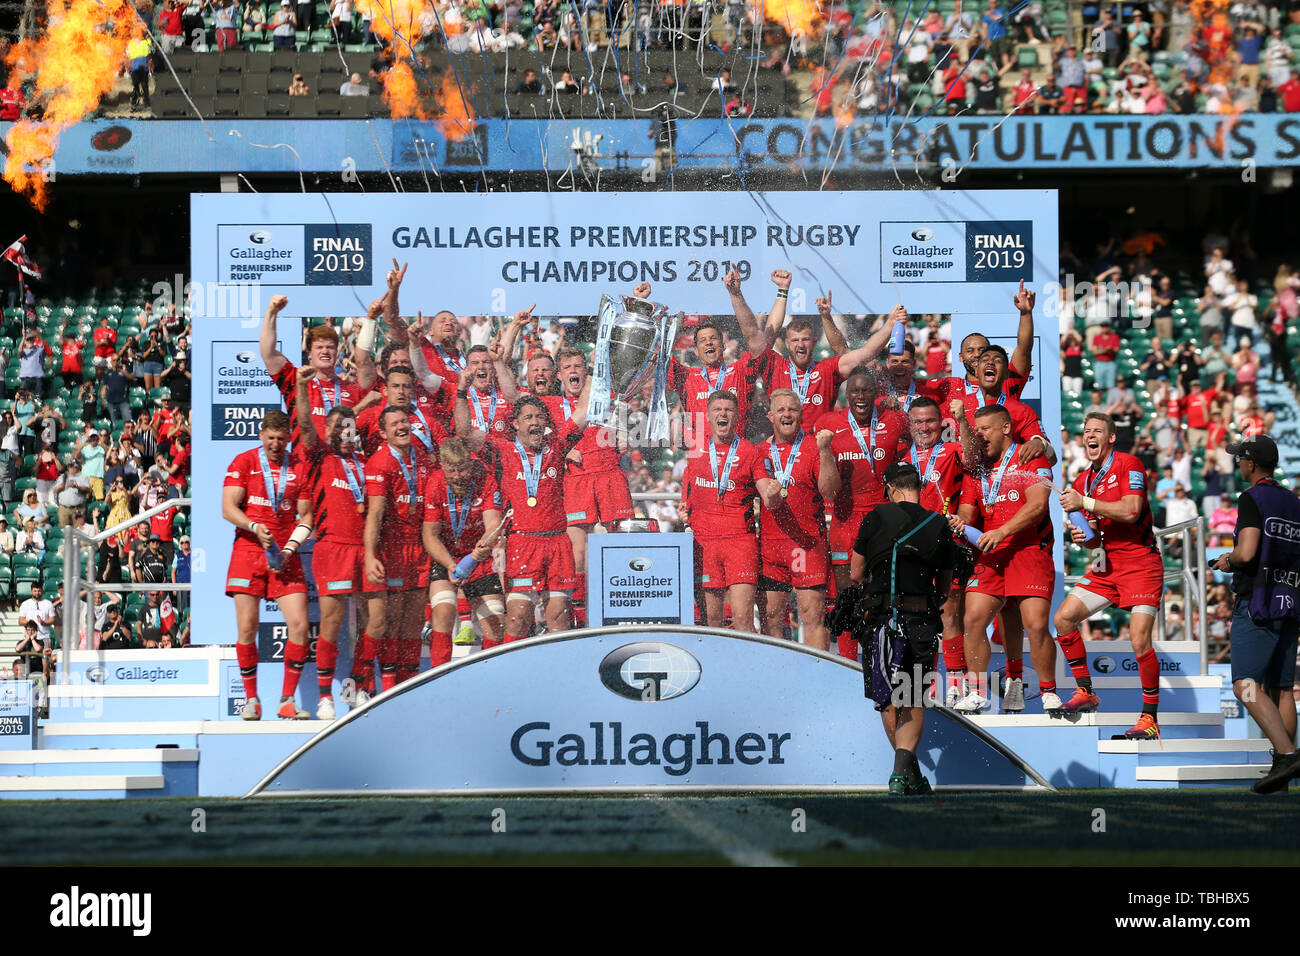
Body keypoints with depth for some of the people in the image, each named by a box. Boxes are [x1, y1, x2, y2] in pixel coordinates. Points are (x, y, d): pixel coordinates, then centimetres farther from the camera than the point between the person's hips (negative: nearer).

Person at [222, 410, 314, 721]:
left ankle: (287, 700, 3)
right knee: (247, 628, -6)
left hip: (284, 556, 2)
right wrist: (255, 527, -19)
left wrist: (290, 548, -4)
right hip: (248, 551, -2)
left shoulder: (299, 468, 10)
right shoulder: (244, 462, 4)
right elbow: (228, 508, -2)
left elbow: (306, 515, 11)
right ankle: (251, 699, 10)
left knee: (300, 625, -9)